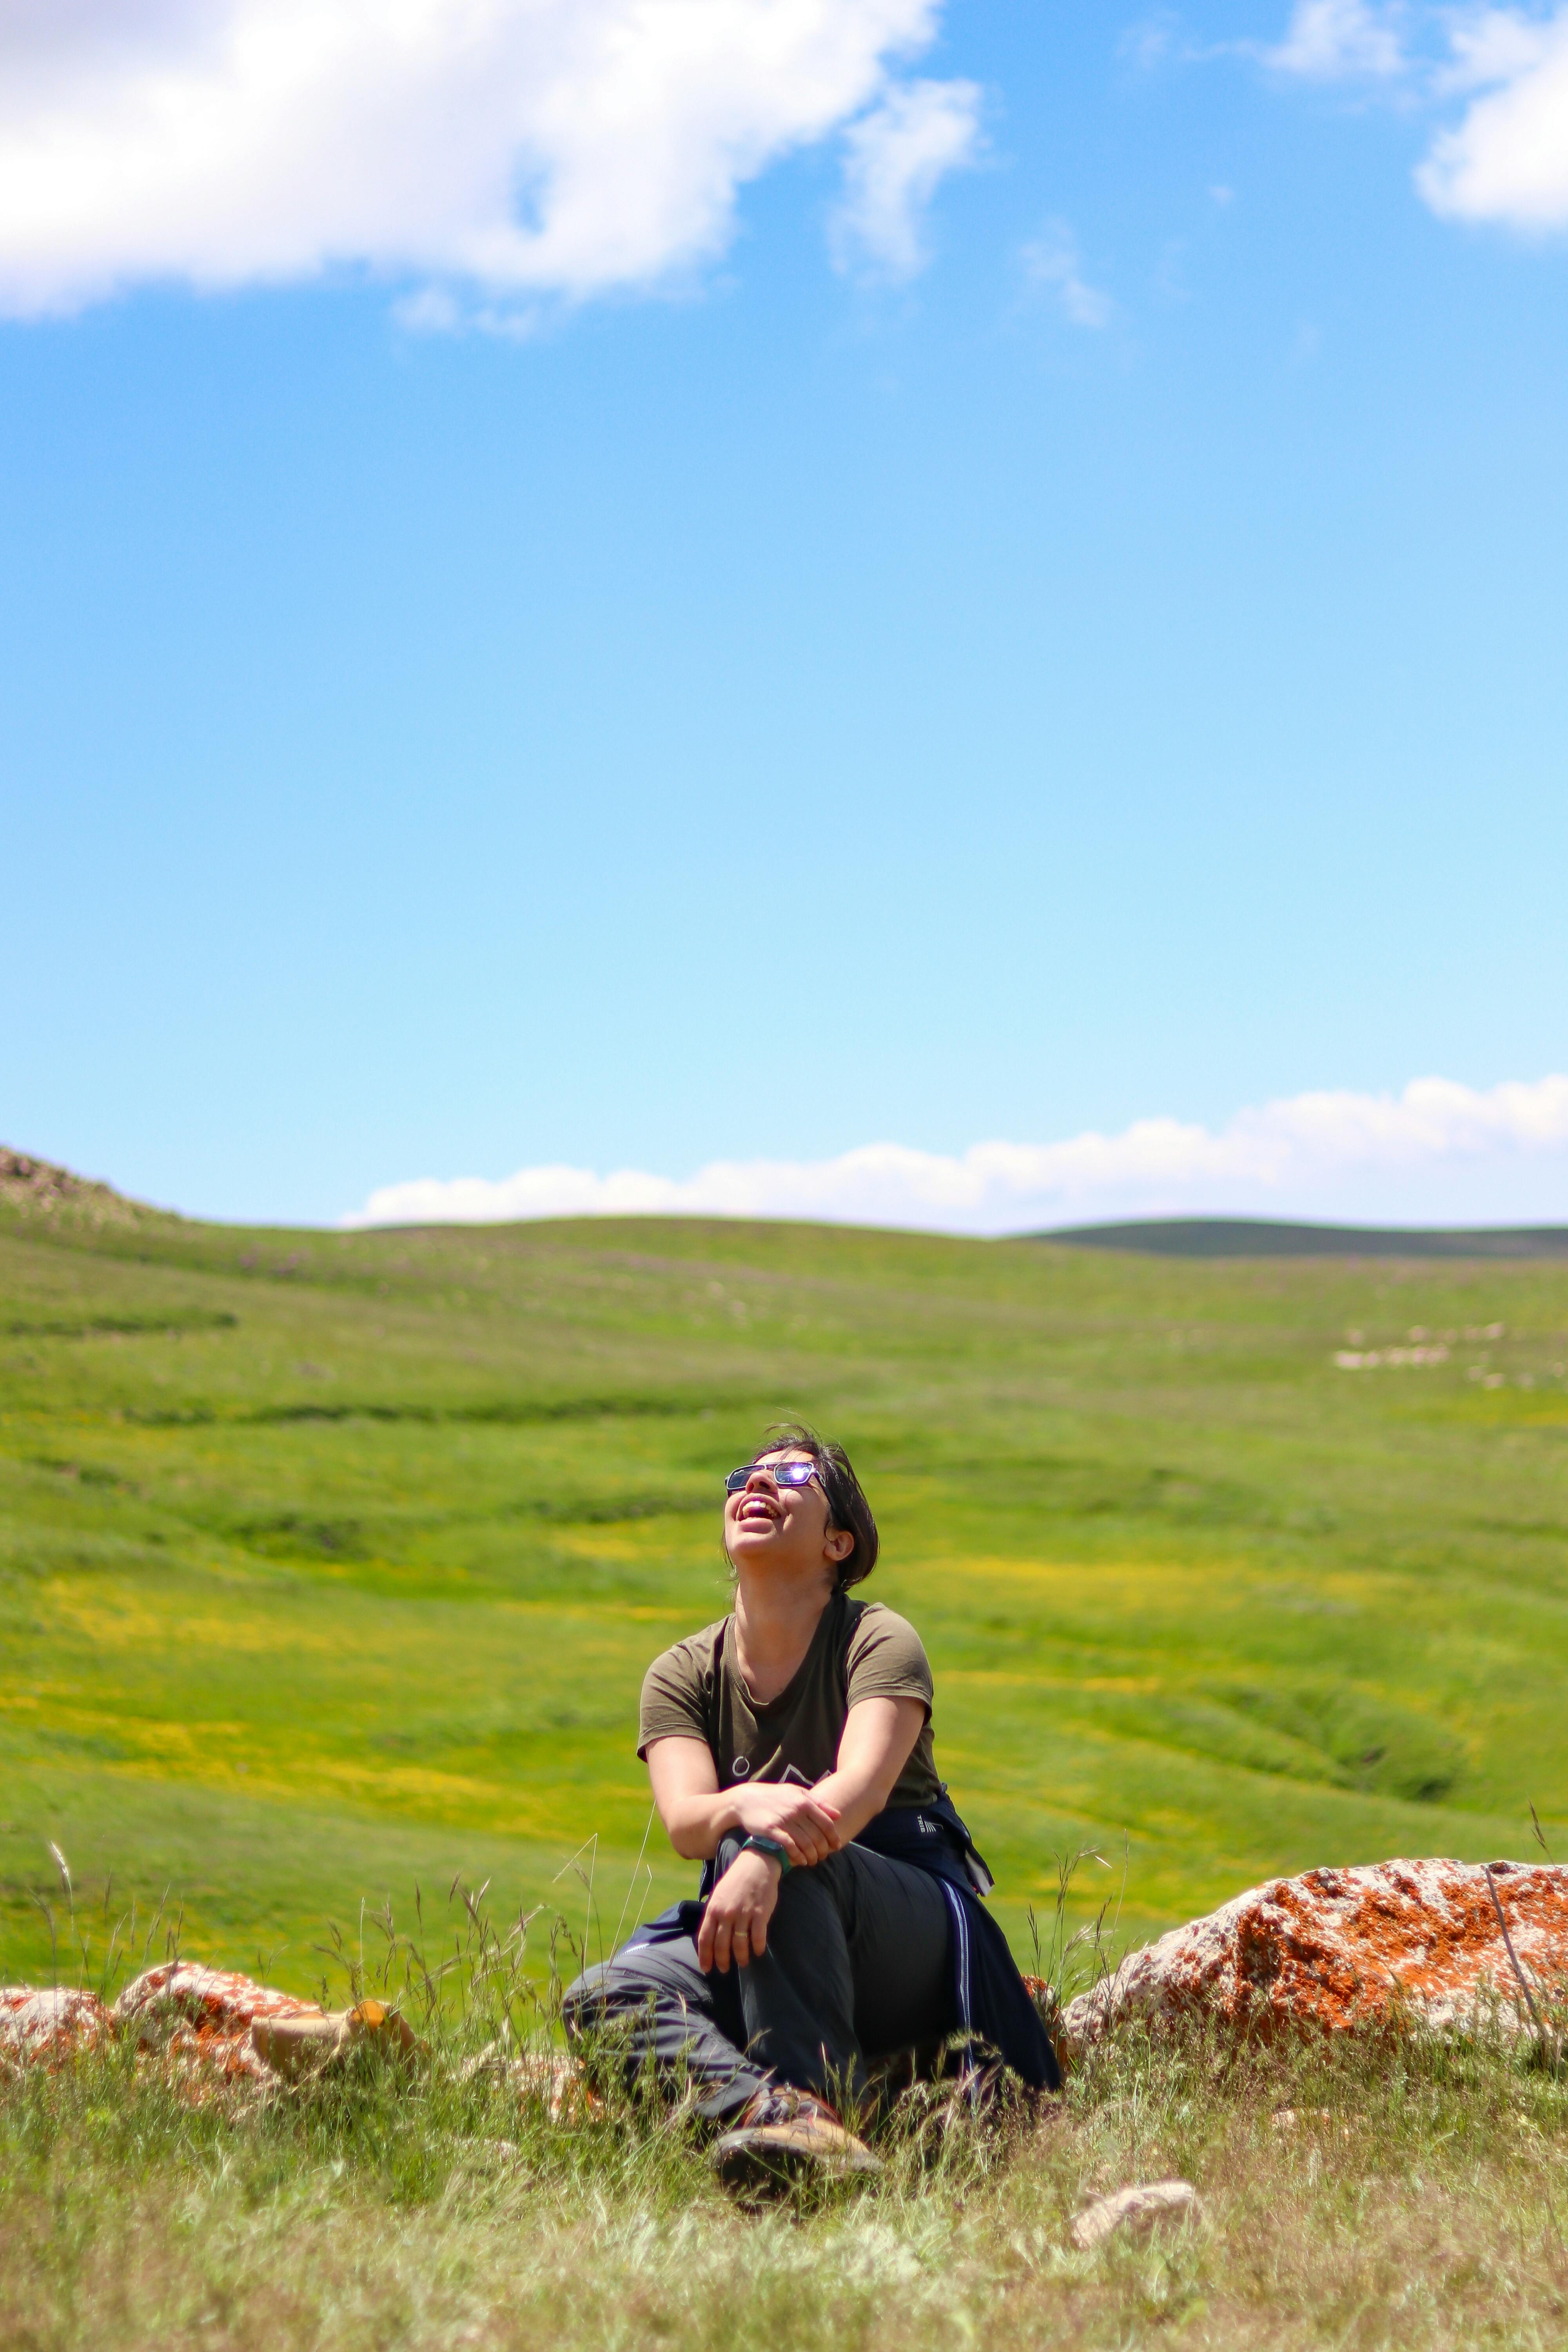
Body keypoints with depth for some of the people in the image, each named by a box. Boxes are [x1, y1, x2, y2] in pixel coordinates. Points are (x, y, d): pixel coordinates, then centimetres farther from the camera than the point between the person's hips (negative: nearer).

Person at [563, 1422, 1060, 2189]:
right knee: (600, 1997, -23)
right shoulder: (683, 1674, 6)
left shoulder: (879, 1640, -4)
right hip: (772, 1962, 4)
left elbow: (865, 1784, -24)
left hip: (910, 1938, -4)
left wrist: (765, 1854, -45)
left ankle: (815, 2104, -45)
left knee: (775, 1852, -34)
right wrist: (745, 1804, -38)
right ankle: (764, 2105, -48)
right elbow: (685, 1822, -12)